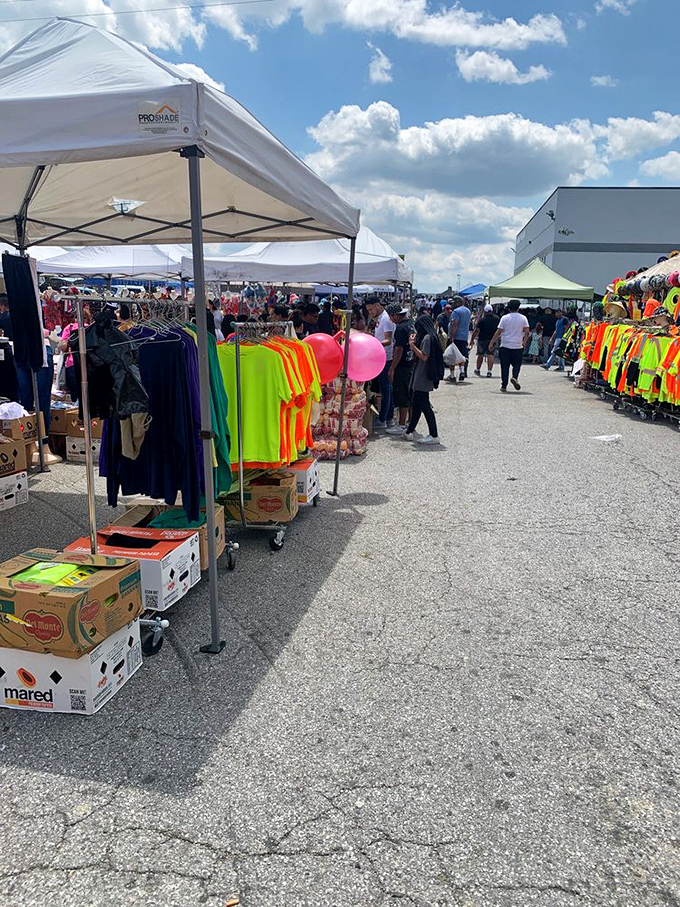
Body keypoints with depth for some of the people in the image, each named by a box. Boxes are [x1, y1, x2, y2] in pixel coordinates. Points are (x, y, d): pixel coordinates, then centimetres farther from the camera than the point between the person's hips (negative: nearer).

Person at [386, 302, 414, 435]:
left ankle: (401, 426, 2)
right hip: (412, 364, 9)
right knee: (409, 395, 16)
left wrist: (391, 369, -17)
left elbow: (399, 350, -20)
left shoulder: (401, 328, -17)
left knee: (401, 397, -3)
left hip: (402, 366, -9)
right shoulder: (412, 324, 10)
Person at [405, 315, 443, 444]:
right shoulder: (424, 337, 16)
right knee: (416, 405, 14)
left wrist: (413, 345, -12)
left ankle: (434, 436, -4)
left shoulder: (428, 338, -14)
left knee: (424, 406, -7)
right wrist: (413, 343, 10)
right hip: (419, 379, 10)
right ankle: (409, 432, 21)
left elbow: (424, 357, -19)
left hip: (423, 379, -10)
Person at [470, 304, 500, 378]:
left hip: (482, 339, -2)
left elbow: (476, 331, -13)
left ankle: (478, 370, 24)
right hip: (492, 340, 2)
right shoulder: (497, 319, 1)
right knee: (490, 355, 2)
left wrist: (472, 339, -7)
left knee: (480, 355, 12)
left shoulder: (482, 320, -11)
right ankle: (489, 371, -6)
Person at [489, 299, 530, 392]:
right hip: (518, 346, 1)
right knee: (517, 364, 11)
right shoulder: (523, 318, 3)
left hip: (505, 346, -1)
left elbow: (498, 332, -4)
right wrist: (524, 342, 13)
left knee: (505, 366, 4)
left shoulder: (504, 318, -1)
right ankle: (515, 377, -17)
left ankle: (504, 386, 5)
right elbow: (527, 332, -1)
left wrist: (492, 343, 2)